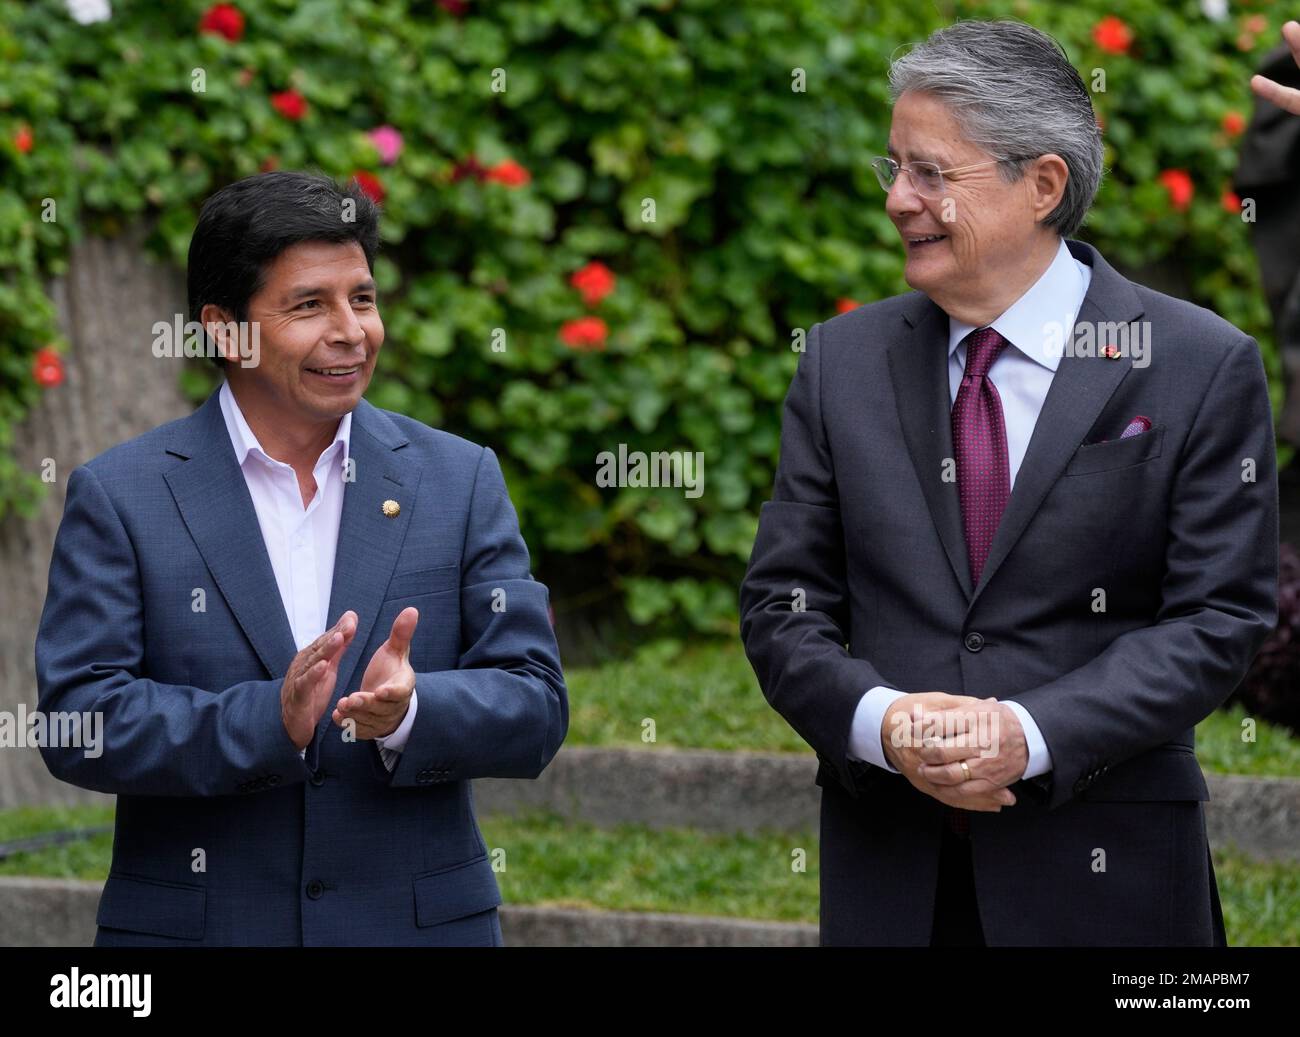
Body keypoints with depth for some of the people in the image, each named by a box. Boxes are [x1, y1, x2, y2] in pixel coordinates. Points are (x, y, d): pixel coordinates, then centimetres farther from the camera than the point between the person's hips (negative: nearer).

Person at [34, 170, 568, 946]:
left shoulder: (462, 481, 3)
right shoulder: (120, 497, -2)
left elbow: (536, 712, -1)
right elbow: (77, 721, -10)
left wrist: (410, 713, -20)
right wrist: (270, 722, -23)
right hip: (194, 925, -2)